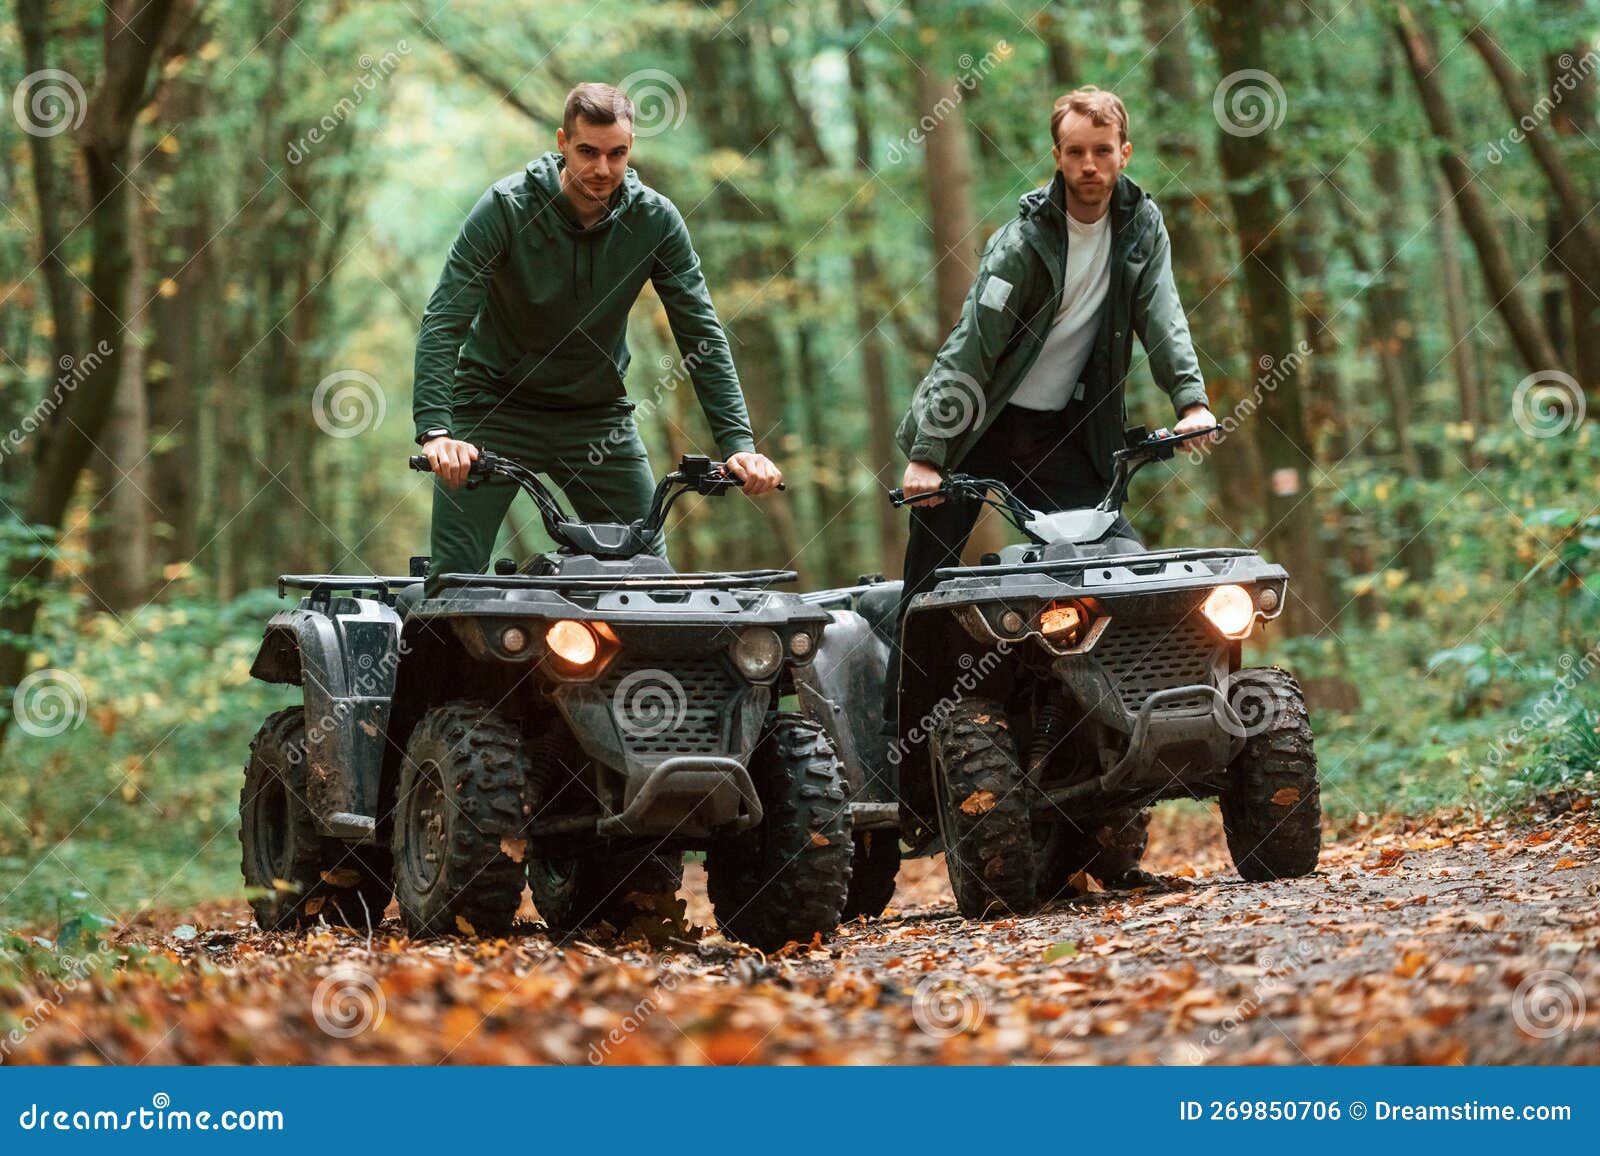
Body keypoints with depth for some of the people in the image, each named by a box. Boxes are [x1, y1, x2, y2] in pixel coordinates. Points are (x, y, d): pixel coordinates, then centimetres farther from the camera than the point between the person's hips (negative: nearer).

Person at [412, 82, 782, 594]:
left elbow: (701, 332, -8)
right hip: (494, 408, -3)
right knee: (453, 575, -10)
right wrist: (434, 432, -35)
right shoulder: (507, 207, -17)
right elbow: (444, 321, -22)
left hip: (599, 416, 3)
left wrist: (738, 444, -19)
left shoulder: (656, 220, -9)